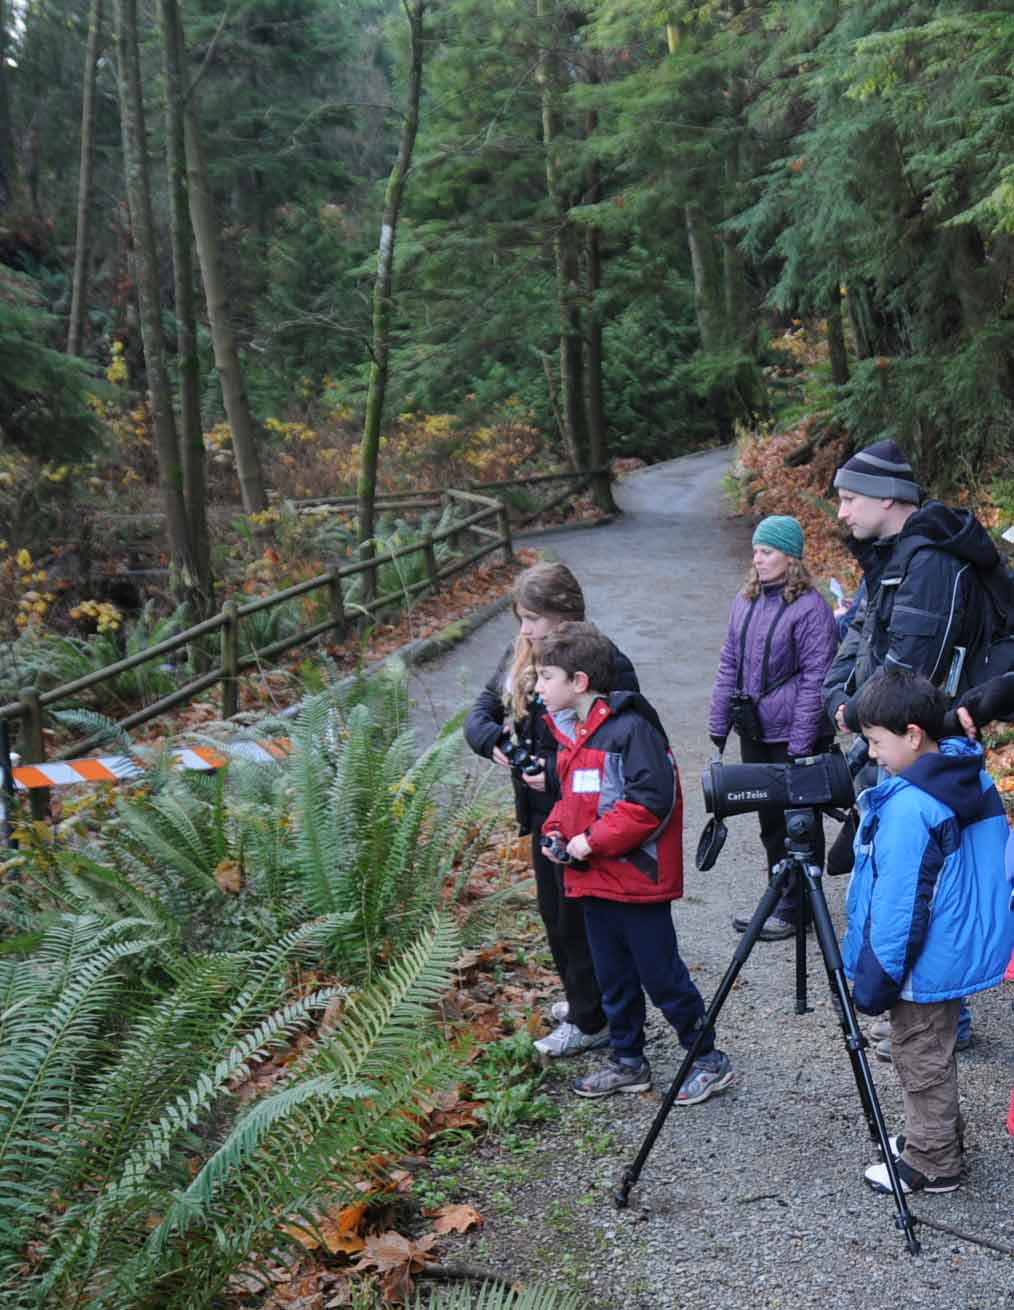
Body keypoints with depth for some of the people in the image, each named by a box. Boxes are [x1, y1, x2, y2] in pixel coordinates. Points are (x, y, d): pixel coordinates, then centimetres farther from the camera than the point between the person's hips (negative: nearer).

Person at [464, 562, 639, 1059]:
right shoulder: (519, 659, 4)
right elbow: (480, 712, 8)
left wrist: (558, 773, -28)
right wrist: (493, 739, -14)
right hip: (542, 811, 8)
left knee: (579, 916, 4)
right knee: (554, 910, 21)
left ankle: (591, 1021, 21)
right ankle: (581, 998, 41)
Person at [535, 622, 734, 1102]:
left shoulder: (629, 728, -19)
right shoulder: (570, 732, 10)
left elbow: (651, 800, -24)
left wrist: (593, 841, -22)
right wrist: (556, 831, 3)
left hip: (637, 877, -8)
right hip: (592, 881, 9)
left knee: (661, 975, 2)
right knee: (613, 978, 17)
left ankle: (709, 1059, 18)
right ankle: (628, 1062, 31)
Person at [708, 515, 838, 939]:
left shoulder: (810, 607, -13)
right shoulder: (745, 601, 9)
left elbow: (815, 678, -15)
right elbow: (729, 662, 15)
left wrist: (801, 744, -17)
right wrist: (719, 721, 11)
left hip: (793, 735, -7)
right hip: (754, 731, 7)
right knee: (770, 820, 17)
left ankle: (799, 908, 16)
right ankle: (779, 900, 30)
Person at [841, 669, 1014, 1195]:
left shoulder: (910, 807, -28)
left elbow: (900, 905, -25)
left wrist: (874, 978, -15)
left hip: (924, 967, -9)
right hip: (961, 950, 9)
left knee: (922, 1062, 9)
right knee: (933, 1055, 25)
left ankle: (931, 1165, 24)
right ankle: (940, 1136, 41)